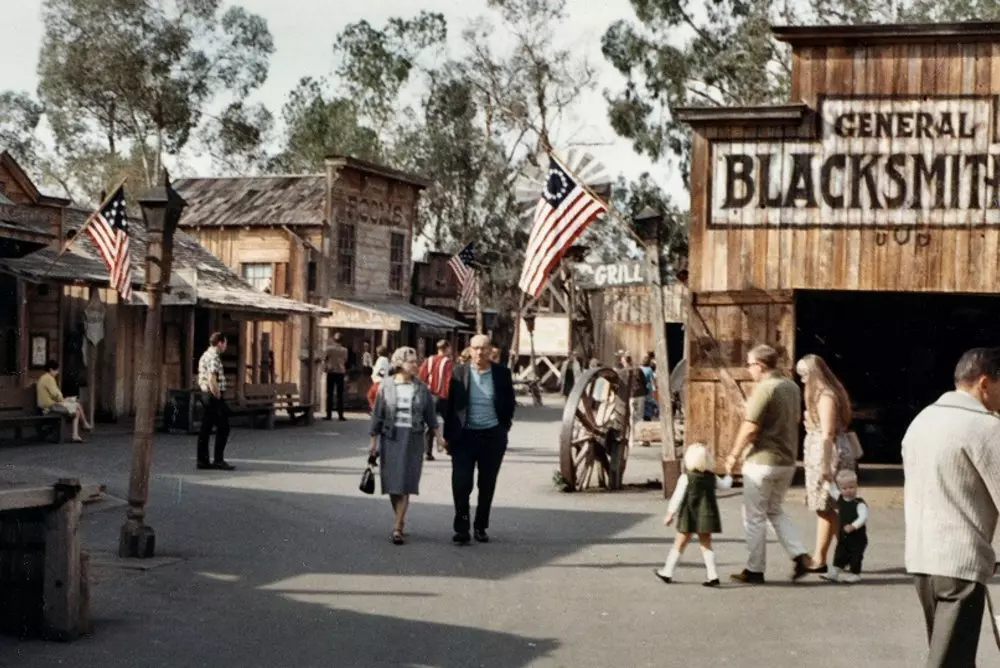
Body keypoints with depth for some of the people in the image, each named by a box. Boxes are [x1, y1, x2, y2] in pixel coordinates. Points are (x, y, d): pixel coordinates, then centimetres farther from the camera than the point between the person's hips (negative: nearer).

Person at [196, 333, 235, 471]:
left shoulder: (205, 355, 16)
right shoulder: (214, 357, -15)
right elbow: (212, 380, -24)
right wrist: (218, 397, -16)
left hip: (205, 394, 10)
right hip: (213, 396, -10)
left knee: (205, 429, 9)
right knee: (223, 428, -5)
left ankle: (202, 460, 11)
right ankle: (218, 459, -5)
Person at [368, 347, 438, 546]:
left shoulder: (421, 388, 5)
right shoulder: (386, 385, 1)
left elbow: (430, 415, 8)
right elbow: (377, 415, 4)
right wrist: (374, 442, 3)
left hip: (413, 439, 0)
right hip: (390, 438, 0)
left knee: (405, 484, -6)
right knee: (392, 483, 4)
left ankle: (398, 527, -7)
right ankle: (400, 519, 22)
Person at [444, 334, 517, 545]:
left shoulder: (502, 373, 0)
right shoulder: (459, 373, -2)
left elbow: (510, 403, 11)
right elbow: (450, 405, 3)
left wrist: (503, 428, 6)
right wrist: (448, 435, 2)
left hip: (492, 436, 1)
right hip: (465, 435, -1)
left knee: (487, 485, 8)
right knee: (461, 483, -6)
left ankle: (481, 527, 19)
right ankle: (461, 528, 0)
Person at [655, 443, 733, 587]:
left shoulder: (686, 478, -11)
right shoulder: (712, 478, 4)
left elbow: (677, 497, -11)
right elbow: (725, 485, 22)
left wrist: (670, 514, -4)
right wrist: (729, 475, 44)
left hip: (690, 517, -4)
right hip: (706, 516, 4)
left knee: (680, 544, 6)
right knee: (706, 545, 9)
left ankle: (667, 572, 14)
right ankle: (713, 575, 0)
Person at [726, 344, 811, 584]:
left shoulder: (764, 388, -18)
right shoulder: (792, 387, 8)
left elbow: (750, 428, -20)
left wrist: (734, 456, -10)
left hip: (762, 461, -8)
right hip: (787, 461, 8)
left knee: (755, 516, 3)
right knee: (775, 511, 20)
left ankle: (755, 570, 9)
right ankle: (800, 556, 7)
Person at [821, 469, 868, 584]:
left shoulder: (859, 503, -19)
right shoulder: (840, 499, 2)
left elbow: (863, 517, -29)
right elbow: (832, 490, 21)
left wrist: (853, 526, -41)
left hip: (858, 537, -6)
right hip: (843, 536, 6)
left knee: (855, 556, 2)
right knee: (840, 554, 9)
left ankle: (855, 574, 13)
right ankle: (835, 572, 14)